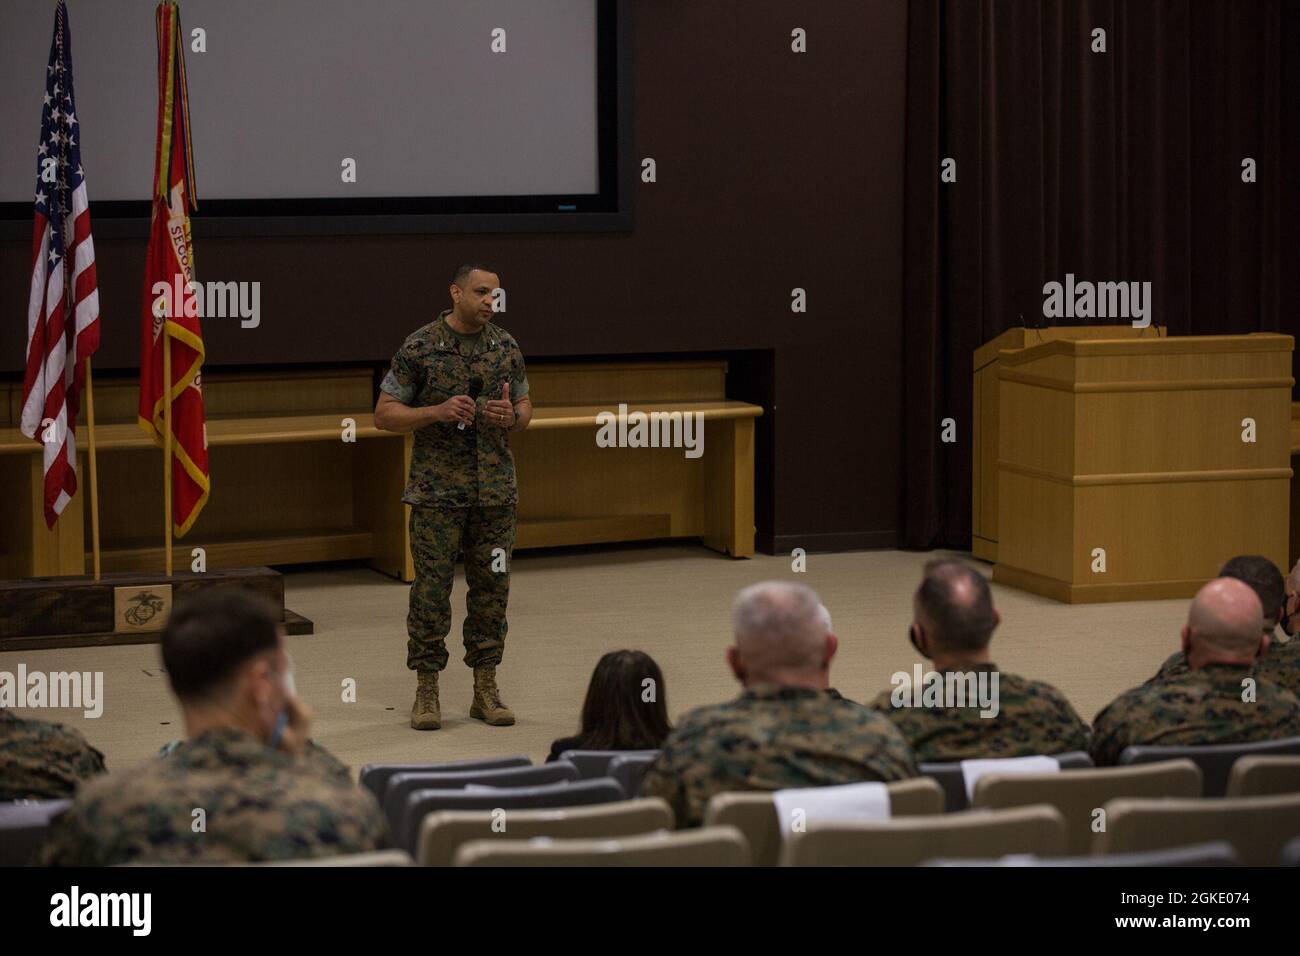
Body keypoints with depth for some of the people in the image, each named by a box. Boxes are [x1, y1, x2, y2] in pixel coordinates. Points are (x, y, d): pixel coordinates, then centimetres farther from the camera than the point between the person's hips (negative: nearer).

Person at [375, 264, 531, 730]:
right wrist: (437, 412, -17)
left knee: (491, 587, 6)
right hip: (437, 490, -3)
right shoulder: (420, 347, -4)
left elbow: (525, 407, 16)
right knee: (432, 587, -3)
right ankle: (426, 689, 6)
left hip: (495, 490, 4)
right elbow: (385, 414, -3)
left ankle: (486, 688, 14)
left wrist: (512, 417, -7)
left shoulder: (506, 347, 7)